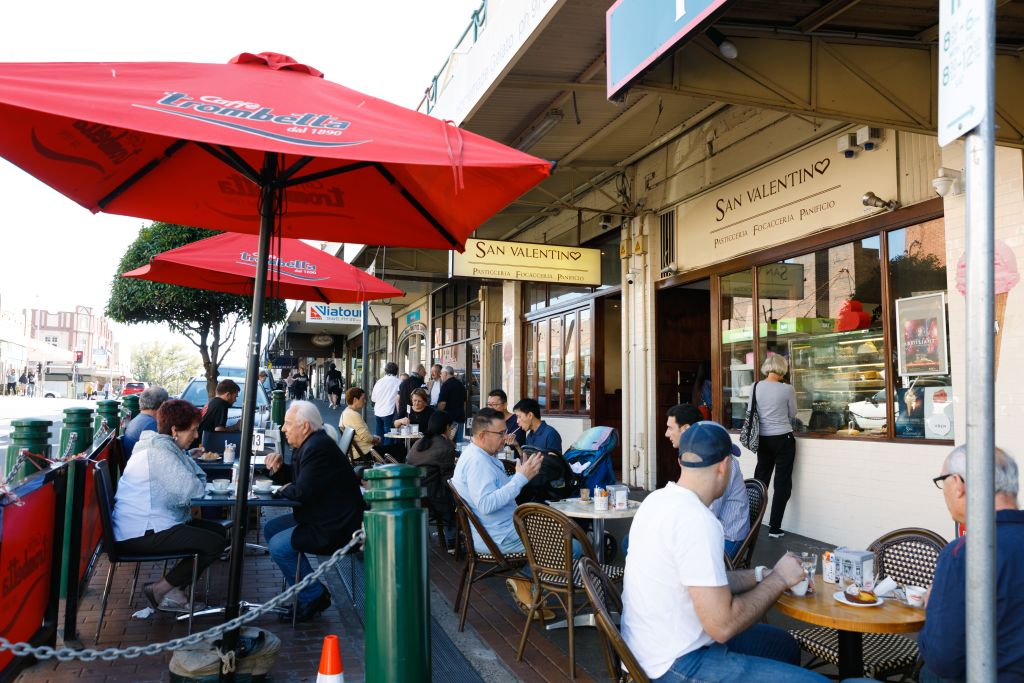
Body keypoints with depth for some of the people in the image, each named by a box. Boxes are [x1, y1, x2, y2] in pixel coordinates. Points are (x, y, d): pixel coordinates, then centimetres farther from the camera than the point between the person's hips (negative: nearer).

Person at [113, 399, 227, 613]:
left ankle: (174, 586, 10)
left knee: (218, 530, 12)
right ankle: (160, 589, -3)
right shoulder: (159, 452, -20)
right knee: (216, 543, -17)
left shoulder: (163, 446, 15)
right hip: (141, 535, -11)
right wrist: (198, 483, -3)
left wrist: (196, 482, -7)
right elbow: (191, 489, -25)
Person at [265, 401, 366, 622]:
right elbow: (292, 479, 21)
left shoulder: (319, 448, -23)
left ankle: (313, 597, 1)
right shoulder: (307, 445, 11)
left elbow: (303, 491, -27)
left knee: (278, 546, -16)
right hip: (319, 517, 11)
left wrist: (284, 490, -6)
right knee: (270, 529, 17)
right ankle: (313, 590, 18)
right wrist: (278, 468, 1)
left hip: (335, 527, -11)